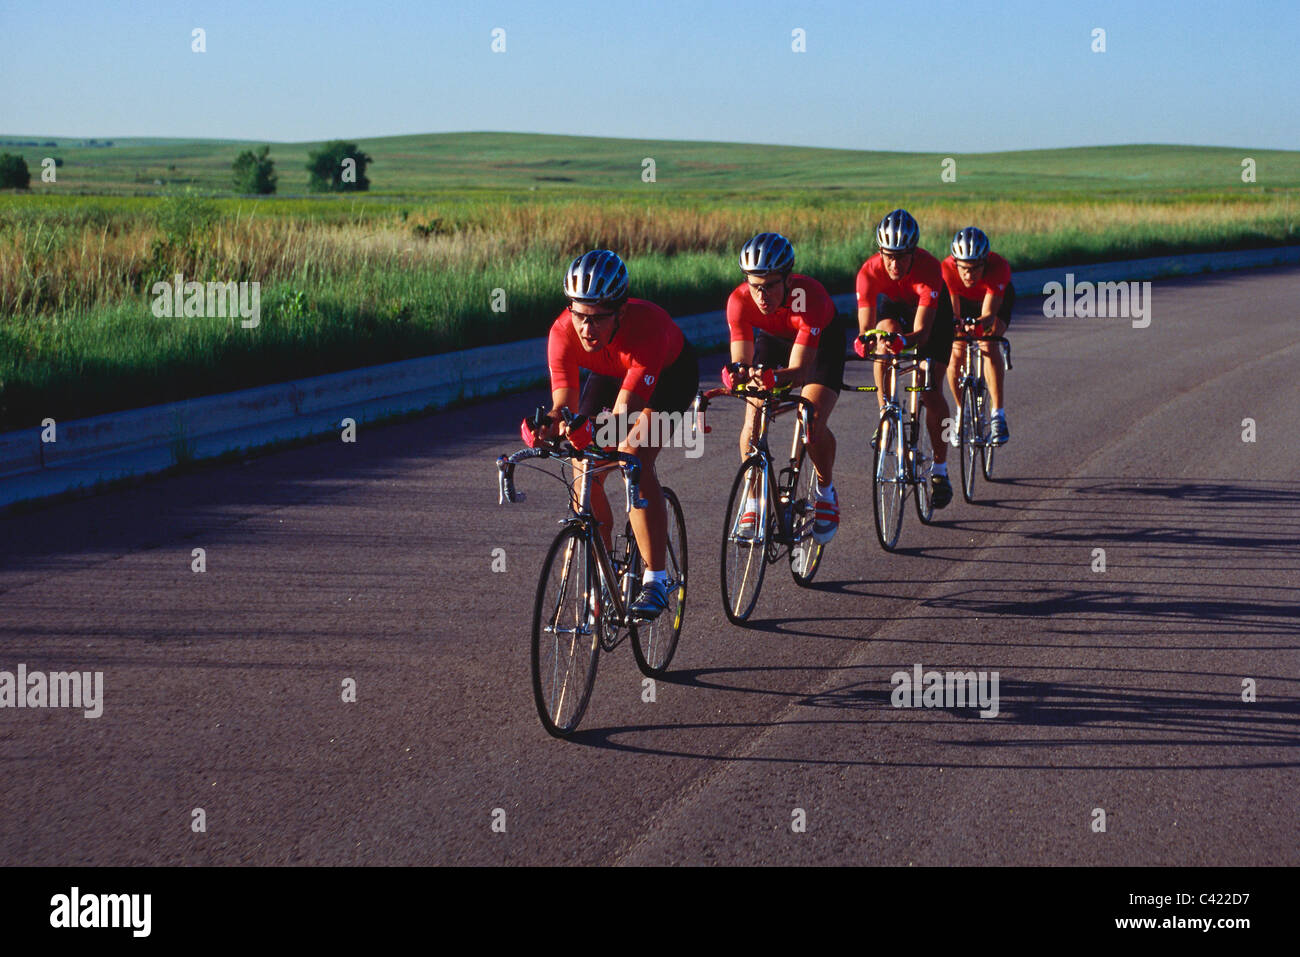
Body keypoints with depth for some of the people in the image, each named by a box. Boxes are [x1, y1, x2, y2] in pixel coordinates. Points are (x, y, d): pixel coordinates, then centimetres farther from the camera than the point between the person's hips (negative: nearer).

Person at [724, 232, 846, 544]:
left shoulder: (808, 295, -41)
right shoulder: (739, 301, -32)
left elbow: (800, 370, -44)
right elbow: (741, 359, -32)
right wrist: (739, 372, -56)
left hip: (820, 341, -3)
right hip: (773, 340, 3)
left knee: (812, 423, -21)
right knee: (754, 419, -17)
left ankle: (825, 492, 6)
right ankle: (753, 501, 0)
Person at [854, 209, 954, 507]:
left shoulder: (928, 268, -40)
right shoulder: (870, 272, -33)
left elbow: (922, 332, -44)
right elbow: (866, 328, -35)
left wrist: (902, 341, -64)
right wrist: (865, 341, -58)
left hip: (933, 312, -2)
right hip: (893, 306, 2)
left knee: (931, 392, -12)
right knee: (884, 335, -33)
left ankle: (940, 471, 0)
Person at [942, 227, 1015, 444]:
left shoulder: (999, 268, -40)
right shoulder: (947, 269, -37)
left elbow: (988, 315, -43)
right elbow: (952, 313, -36)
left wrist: (977, 323, -64)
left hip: (997, 300, -2)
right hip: (964, 301, 2)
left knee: (989, 345, -28)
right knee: (955, 355, -16)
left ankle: (998, 416, -23)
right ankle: (961, 412, 9)